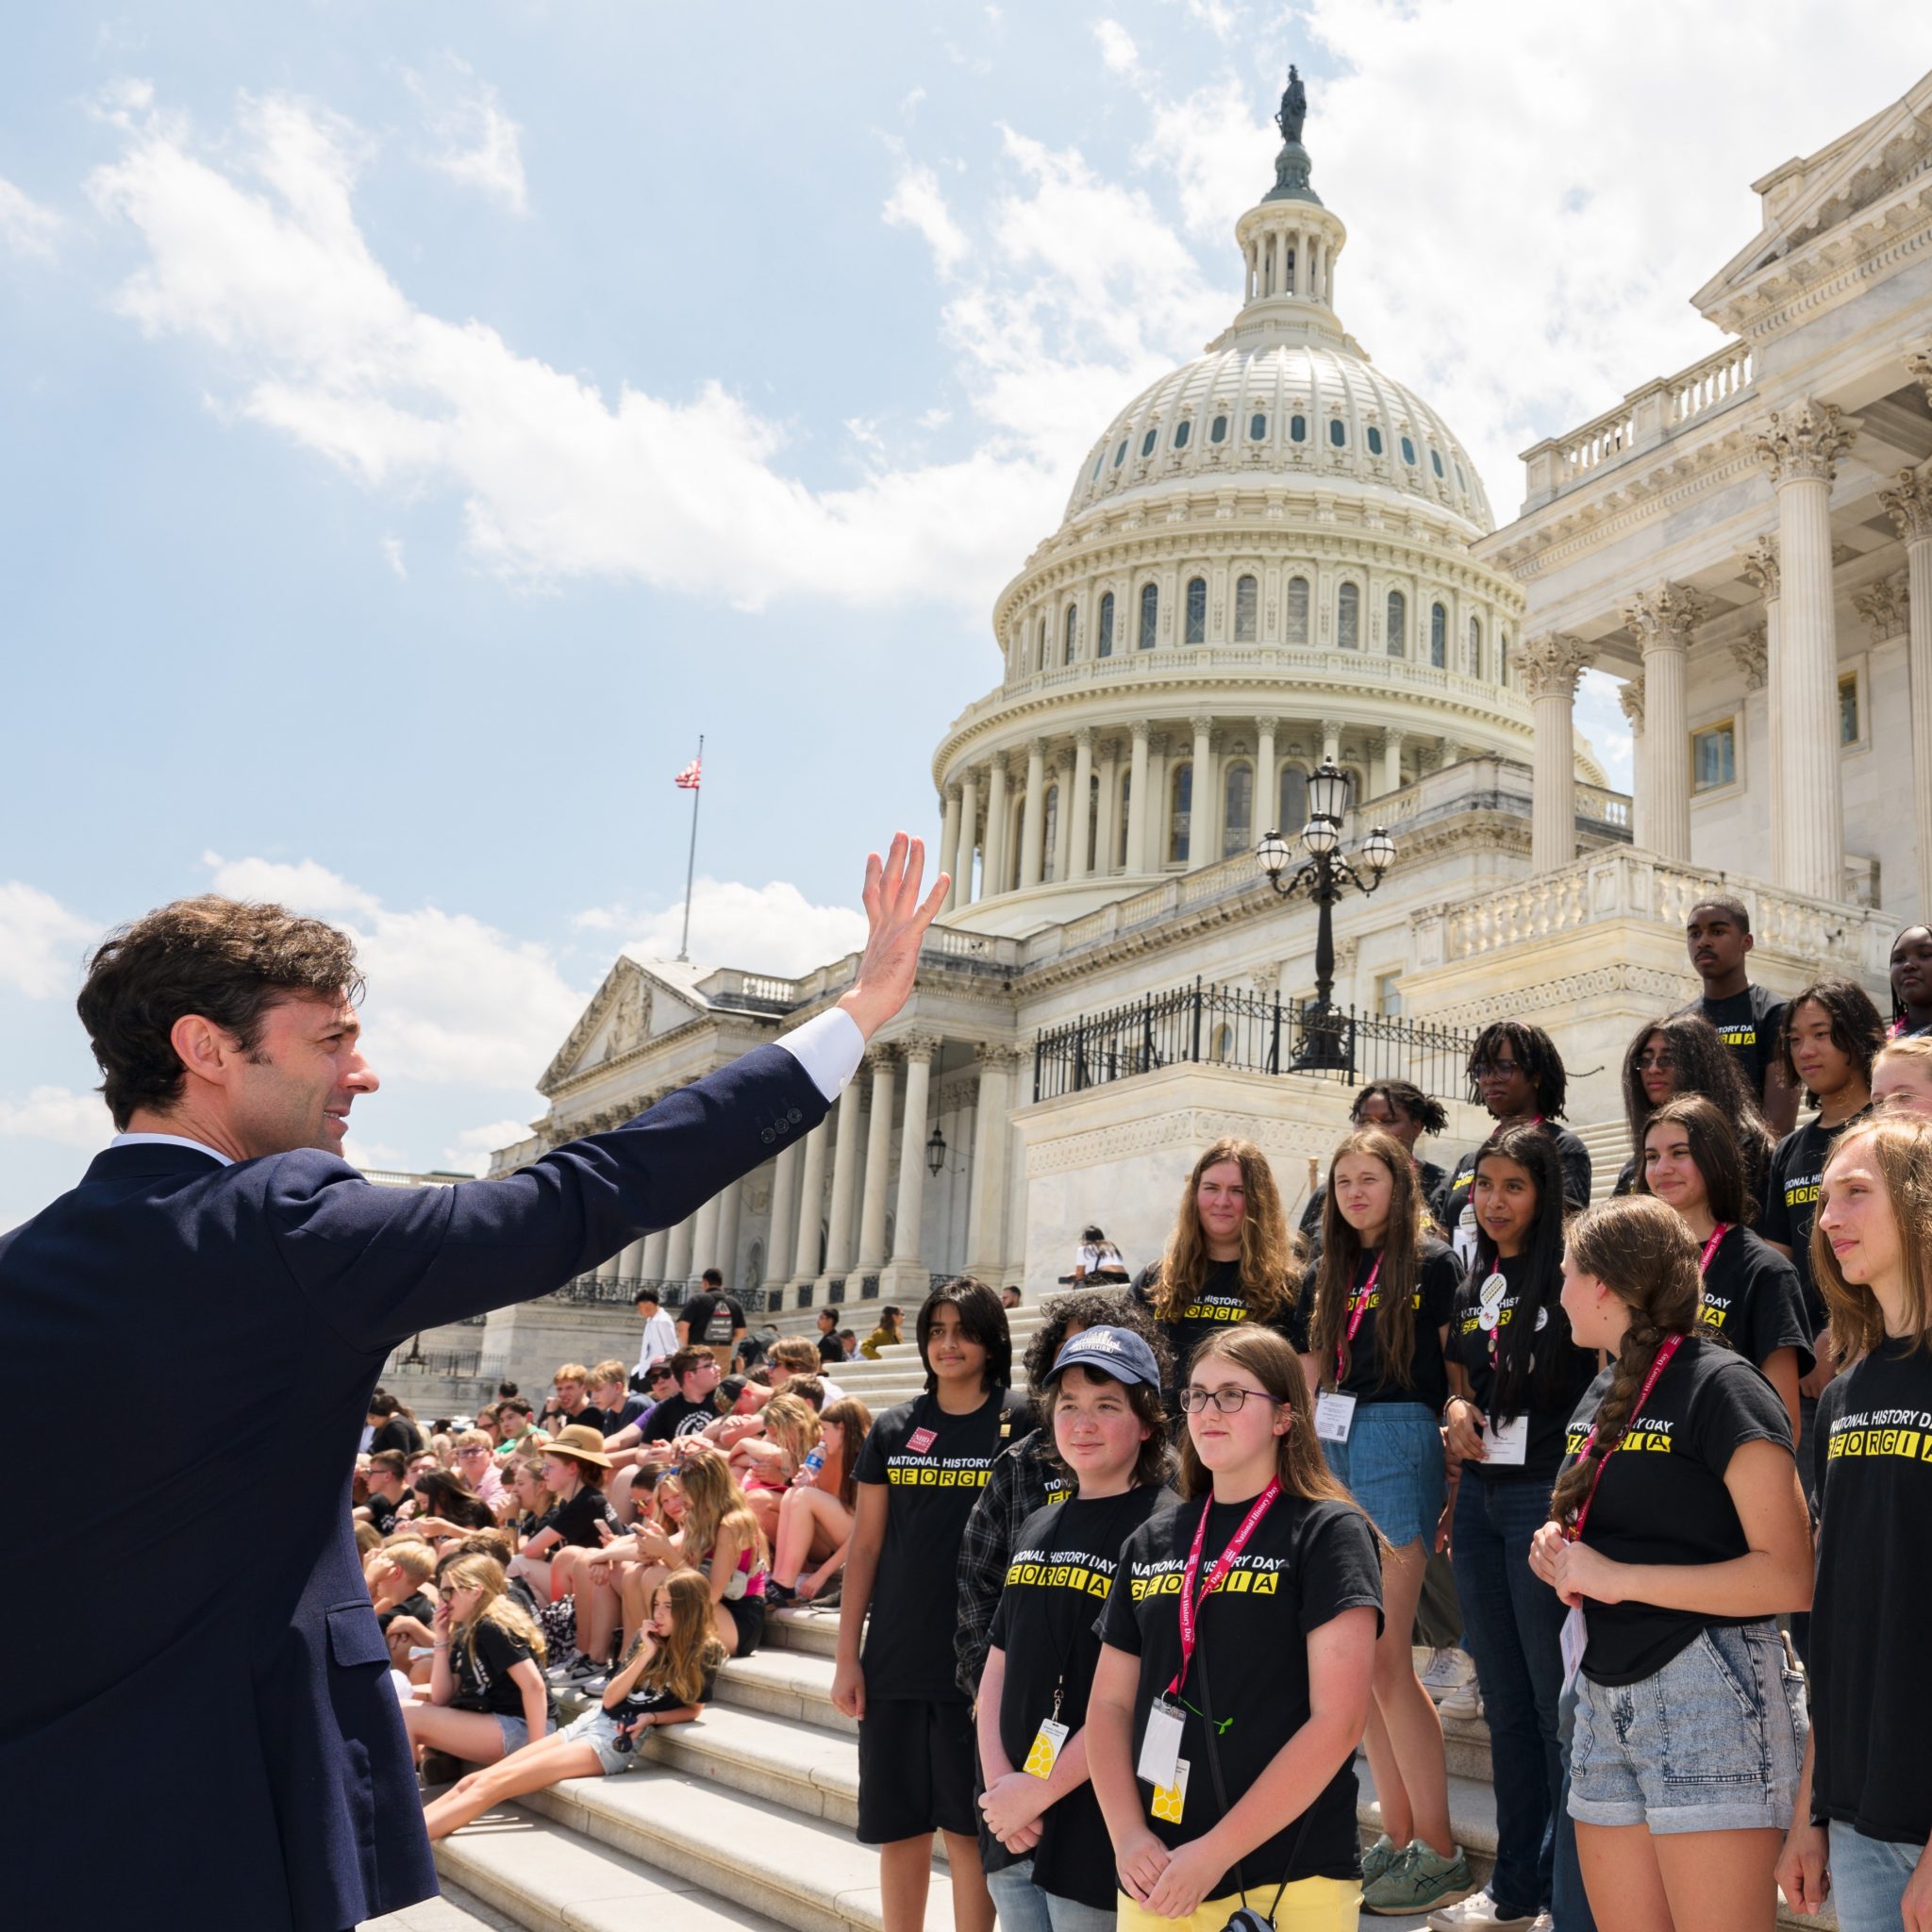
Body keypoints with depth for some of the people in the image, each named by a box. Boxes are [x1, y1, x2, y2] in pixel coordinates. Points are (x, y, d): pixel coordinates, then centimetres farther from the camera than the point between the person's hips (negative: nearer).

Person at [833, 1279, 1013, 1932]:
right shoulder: (893, 1430, 6)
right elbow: (865, 1546, 7)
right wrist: (847, 1656, 4)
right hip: (894, 1658, 3)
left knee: (967, 1828, 3)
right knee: (898, 1826, 10)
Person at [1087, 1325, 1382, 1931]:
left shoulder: (1329, 1533, -7)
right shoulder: (1150, 1544, 8)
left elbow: (1337, 1722, -14)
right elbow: (1110, 1703, 10)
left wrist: (1215, 1854, -15)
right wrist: (1128, 1836, -6)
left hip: (1291, 1882, -4)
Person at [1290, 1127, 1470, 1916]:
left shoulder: (1431, 1263, -3)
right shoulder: (1325, 1276, 16)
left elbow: (1457, 1373, -3)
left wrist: (1459, 1459, -6)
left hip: (1399, 1443, -7)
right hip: (1331, 1447, 7)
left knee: (1383, 1657, -8)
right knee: (1358, 1660, 8)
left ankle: (1441, 1853, 2)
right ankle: (1397, 1836, 18)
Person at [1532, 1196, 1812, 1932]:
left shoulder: (1718, 1384, -11)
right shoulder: (1604, 1392, 14)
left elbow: (1789, 1578, -18)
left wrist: (1619, 1578, -18)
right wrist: (1559, 1552, 4)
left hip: (1710, 1696, -8)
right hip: (1605, 1698, 8)